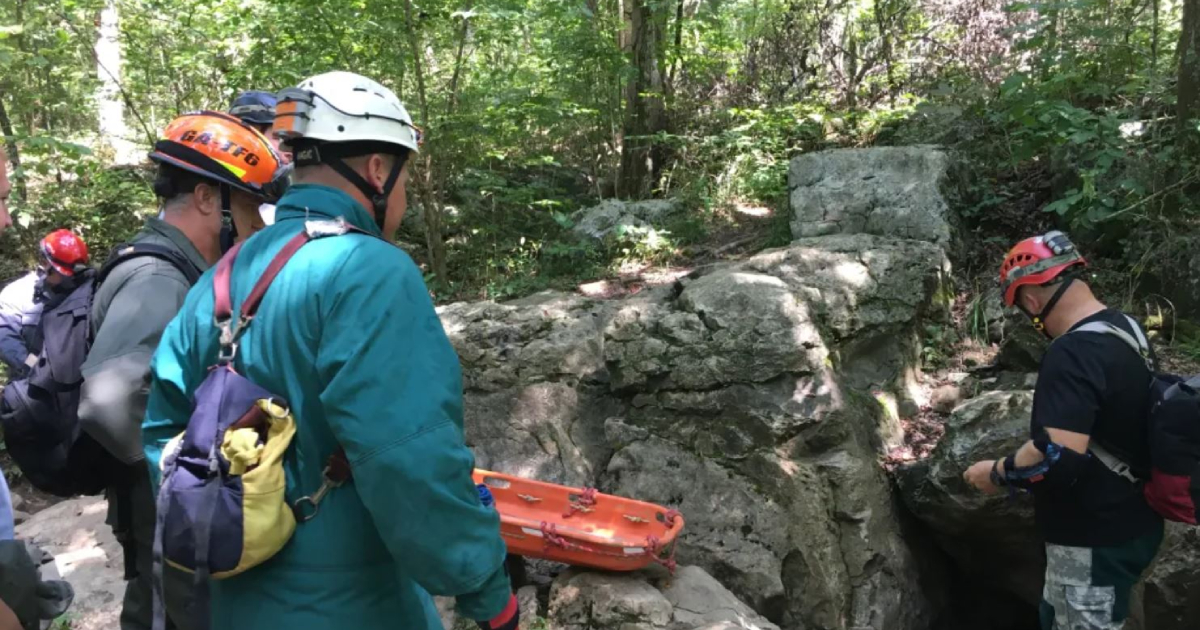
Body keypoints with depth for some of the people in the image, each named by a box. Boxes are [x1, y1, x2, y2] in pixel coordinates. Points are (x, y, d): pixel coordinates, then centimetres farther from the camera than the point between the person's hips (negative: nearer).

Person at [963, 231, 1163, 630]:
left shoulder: (1072, 353, -27)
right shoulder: (1126, 328, 4)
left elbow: (1058, 458, -34)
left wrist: (996, 473, -17)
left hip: (1097, 540, -9)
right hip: (1128, 522, 9)